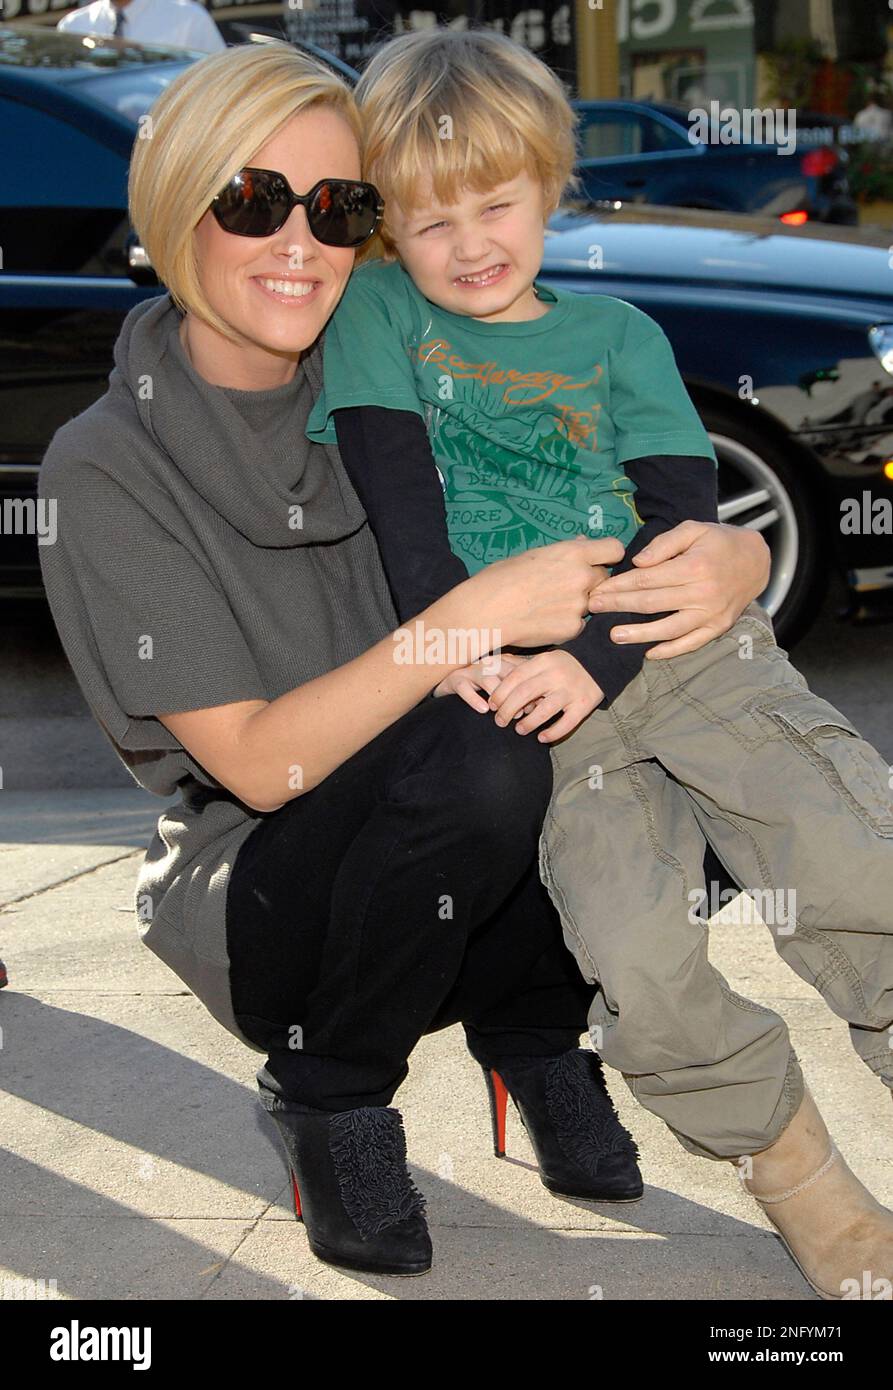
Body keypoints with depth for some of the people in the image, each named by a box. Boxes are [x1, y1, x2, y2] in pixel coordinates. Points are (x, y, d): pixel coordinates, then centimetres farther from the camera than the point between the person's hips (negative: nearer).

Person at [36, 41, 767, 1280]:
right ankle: (331, 1098, -6)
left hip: (449, 889, 4)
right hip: (256, 904, -4)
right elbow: (255, 764, -21)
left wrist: (729, 563, -26)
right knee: (477, 748, -32)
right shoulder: (106, 468, -14)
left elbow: (691, 538, -1)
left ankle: (536, 1036, 2)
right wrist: (474, 618, -32)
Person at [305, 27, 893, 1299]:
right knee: (640, 967, -19)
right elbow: (393, 487, 4)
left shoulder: (616, 333, 16)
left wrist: (594, 657, -11)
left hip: (677, 639, 2)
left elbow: (682, 512, 5)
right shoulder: (379, 316, 14)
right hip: (530, 697, -1)